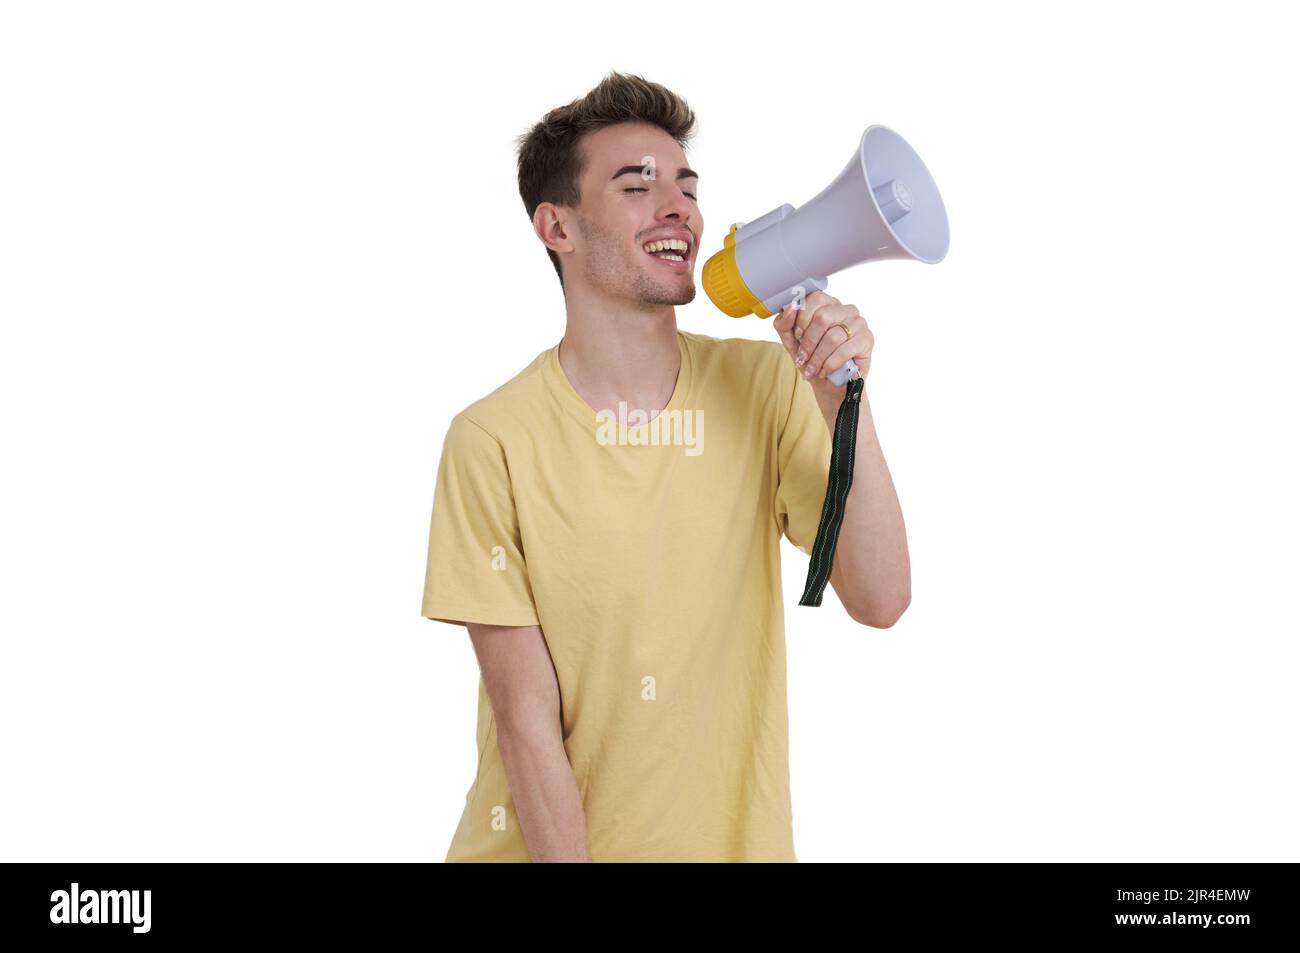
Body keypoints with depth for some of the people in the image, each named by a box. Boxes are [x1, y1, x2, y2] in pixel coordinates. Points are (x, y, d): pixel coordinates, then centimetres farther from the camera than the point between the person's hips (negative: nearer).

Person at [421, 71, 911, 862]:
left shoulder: (766, 386, -6)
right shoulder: (494, 441, -16)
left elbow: (879, 601, -13)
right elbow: (526, 718, -14)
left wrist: (844, 401, -22)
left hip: (735, 837, 3)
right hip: (542, 844, -3)